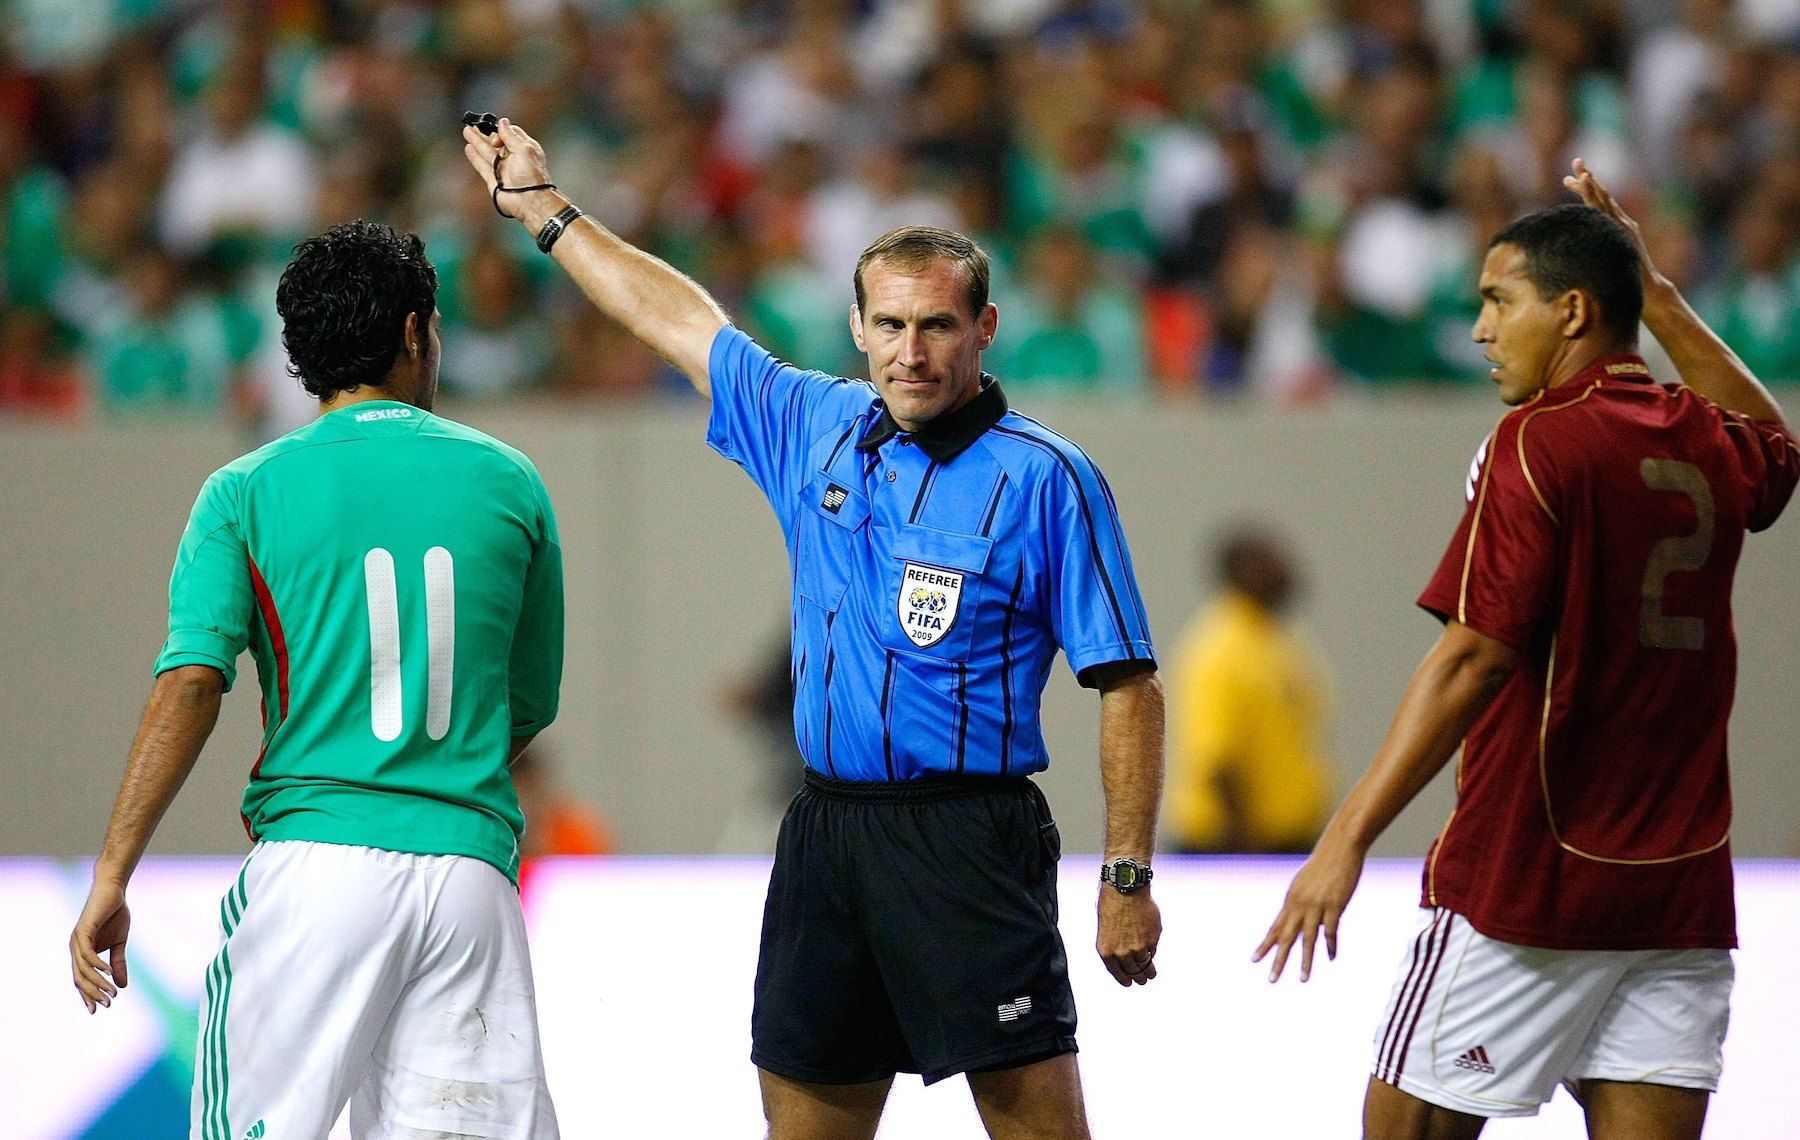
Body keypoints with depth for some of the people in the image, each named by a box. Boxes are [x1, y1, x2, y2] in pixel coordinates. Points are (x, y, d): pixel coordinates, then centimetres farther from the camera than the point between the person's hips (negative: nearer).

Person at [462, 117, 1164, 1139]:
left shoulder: (1047, 478, -5)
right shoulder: (814, 430, 11)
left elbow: (1128, 689, -6)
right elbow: (677, 319, 25)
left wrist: (1129, 879, -11)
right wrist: (538, 205, 32)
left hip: (971, 846, -6)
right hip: (826, 831, 6)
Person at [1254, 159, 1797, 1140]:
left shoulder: (1540, 443, -11)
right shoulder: (1708, 447, 9)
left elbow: (1474, 658, -18)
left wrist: (1348, 836, -20)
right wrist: (1654, 291, 35)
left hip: (1530, 876, -6)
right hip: (1683, 891, 7)